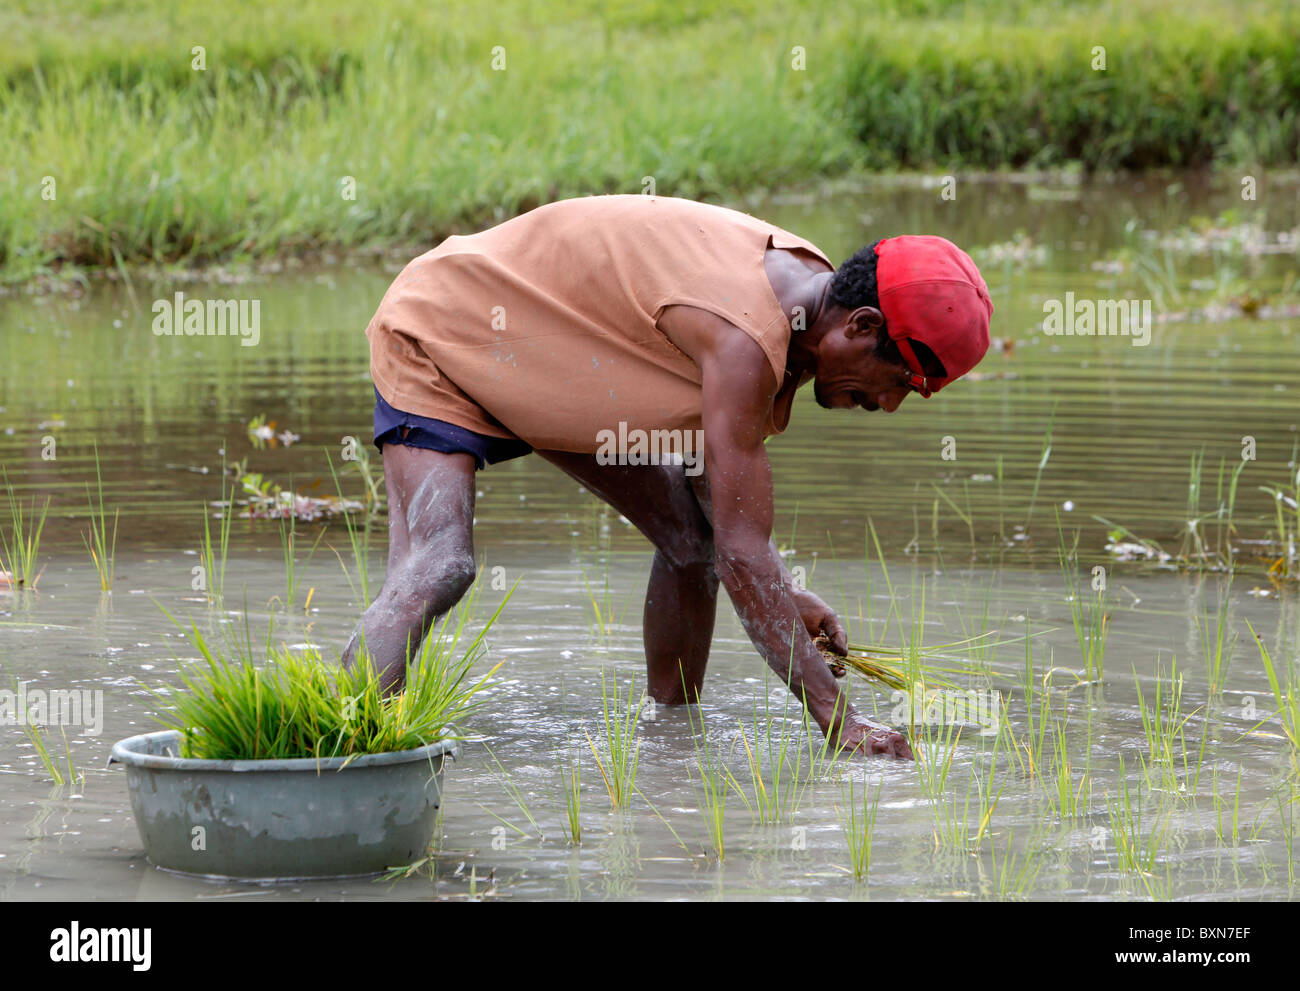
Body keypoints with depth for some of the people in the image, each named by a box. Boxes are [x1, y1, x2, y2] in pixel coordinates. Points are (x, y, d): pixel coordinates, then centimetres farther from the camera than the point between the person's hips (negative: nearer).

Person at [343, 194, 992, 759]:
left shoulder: (806, 284, -8)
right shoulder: (743, 339, -37)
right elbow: (743, 554, -37)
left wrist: (779, 593, -5)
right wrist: (834, 716, -36)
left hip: (548, 364, 9)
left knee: (693, 536, 4)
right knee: (437, 568, -28)